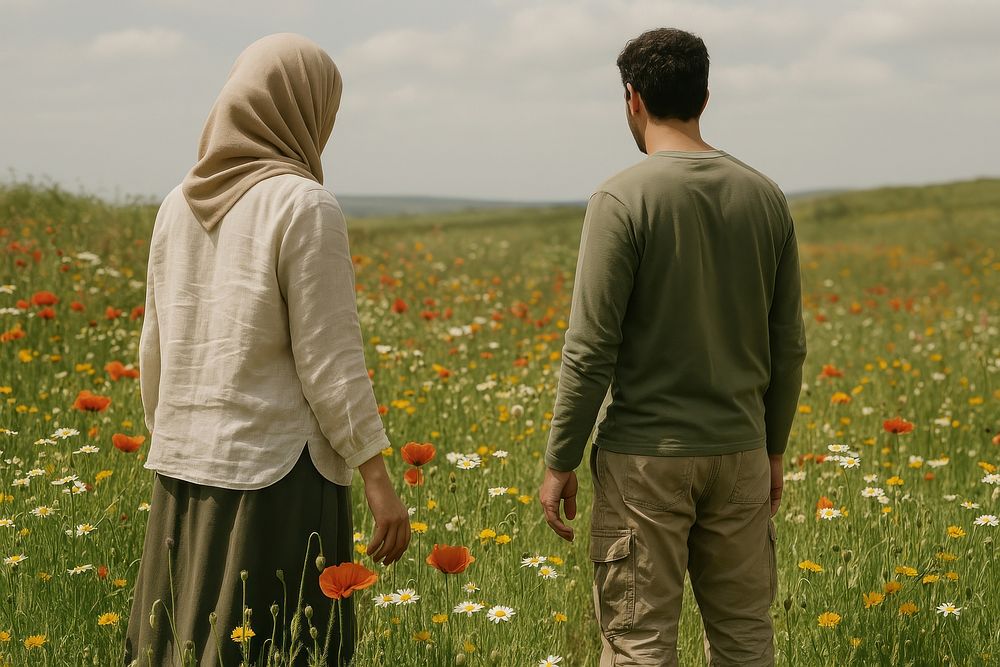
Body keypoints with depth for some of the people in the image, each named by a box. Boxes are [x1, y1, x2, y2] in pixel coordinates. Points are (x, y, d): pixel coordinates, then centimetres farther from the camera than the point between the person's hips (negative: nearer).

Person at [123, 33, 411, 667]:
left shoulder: (180, 207, 7)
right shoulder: (306, 207, -13)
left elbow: (157, 352, 13)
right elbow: (329, 361, -16)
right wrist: (380, 480, -12)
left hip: (184, 471, 7)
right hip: (278, 472, -7)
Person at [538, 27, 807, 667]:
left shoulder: (623, 199, -11)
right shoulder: (765, 197, 5)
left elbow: (592, 349, -13)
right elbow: (789, 345, 9)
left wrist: (561, 463, -4)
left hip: (646, 454, -5)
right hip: (739, 450, 5)